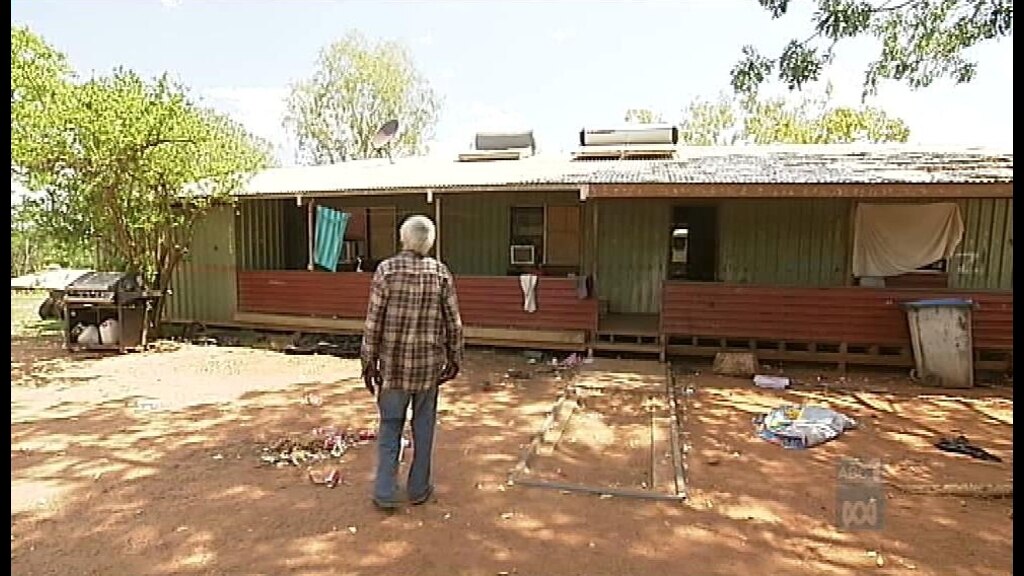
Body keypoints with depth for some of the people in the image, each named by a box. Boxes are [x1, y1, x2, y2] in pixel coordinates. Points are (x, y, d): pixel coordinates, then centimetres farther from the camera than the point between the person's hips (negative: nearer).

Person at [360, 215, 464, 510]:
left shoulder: (386, 270, -9)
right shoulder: (441, 273, -4)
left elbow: (374, 321, -8)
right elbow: (453, 323, -1)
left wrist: (369, 362, 1)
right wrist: (454, 359, 10)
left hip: (393, 363, -1)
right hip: (429, 363, 1)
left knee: (390, 425, 13)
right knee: (423, 425, 15)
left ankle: (385, 492, 15)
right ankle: (419, 488, 26)